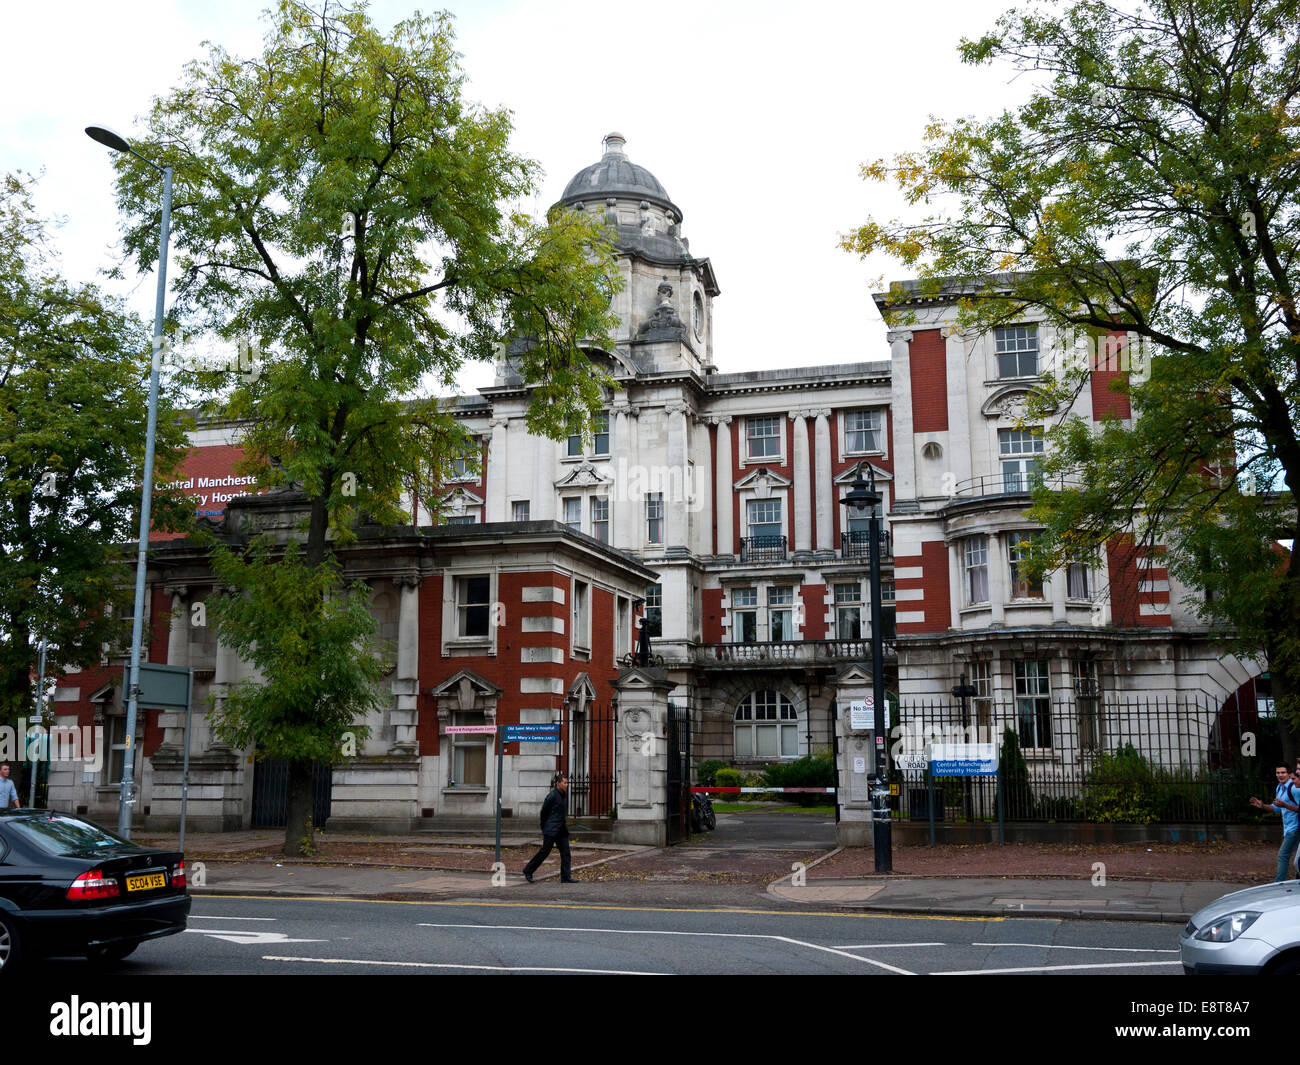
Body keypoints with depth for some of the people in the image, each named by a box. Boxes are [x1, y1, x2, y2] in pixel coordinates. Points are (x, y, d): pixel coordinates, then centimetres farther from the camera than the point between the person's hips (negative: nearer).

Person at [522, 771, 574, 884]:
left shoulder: (563, 795, 11)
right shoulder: (552, 796, -15)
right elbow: (544, 811, -8)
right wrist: (543, 828, 1)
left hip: (561, 830, 8)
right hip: (551, 829, -8)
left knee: (565, 853, 1)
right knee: (544, 851, 0)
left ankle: (565, 877, 3)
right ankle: (528, 871, 16)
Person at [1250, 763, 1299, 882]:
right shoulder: (1279, 788, 13)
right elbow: (1277, 807, 23)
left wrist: (1285, 805, -28)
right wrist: (1262, 806, 9)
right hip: (1287, 828, 10)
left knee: (1283, 855, -13)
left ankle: (1278, 883, -14)